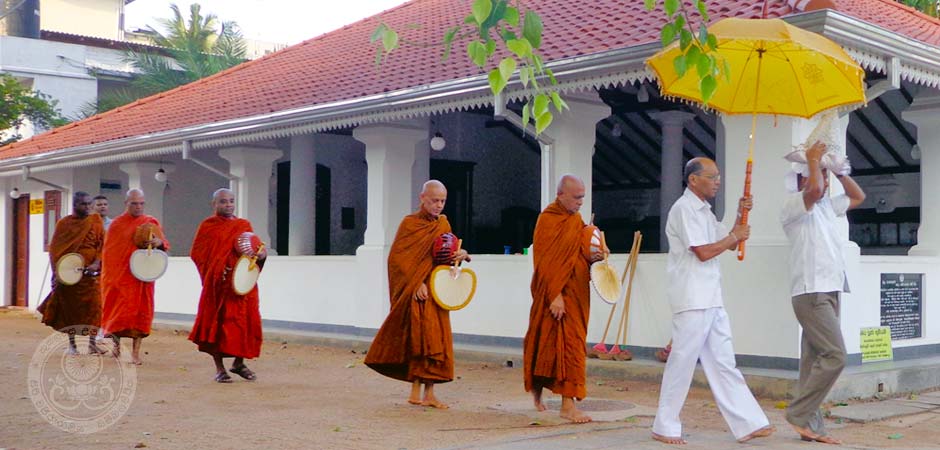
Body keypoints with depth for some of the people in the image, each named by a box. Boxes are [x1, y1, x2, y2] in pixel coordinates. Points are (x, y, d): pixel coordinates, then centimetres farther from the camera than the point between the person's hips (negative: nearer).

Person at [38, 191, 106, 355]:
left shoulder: (95, 221, 5)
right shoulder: (64, 223, 4)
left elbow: (102, 244, 0)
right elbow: (55, 249, 5)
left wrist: (96, 263, -15)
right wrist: (57, 271, -4)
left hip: (90, 272, 0)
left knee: (94, 307, -5)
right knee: (70, 308, 5)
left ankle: (92, 344, 2)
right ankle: (71, 344, 14)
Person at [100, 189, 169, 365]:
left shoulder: (151, 223, 7)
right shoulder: (117, 224, 6)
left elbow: (164, 245, 2)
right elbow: (108, 250, 8)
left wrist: (159, 243, -22)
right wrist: (109, 274, 0)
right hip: (119, 275, 0)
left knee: (140, 311, -2)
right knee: (118, 310, 1)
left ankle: (136, 351, 2)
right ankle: (117, 344, 19)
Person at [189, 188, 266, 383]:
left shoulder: (244, 225, 14)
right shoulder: (208, 226, 4)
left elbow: (256, 247, 8)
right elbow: (197, 253, 0)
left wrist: (260, 253, -15)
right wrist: (215, 270, -12)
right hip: (218, 284, -3)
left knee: (245, 321, 2)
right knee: (218, 322, -2)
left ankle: (239, 363, 18)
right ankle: (219, 368, 4)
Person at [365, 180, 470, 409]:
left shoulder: (443, 224, 13)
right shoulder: (410, 223, -4)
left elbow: (450, 252, 19)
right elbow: (397, 257, -9)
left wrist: (462, 254, -5)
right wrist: (416, 283, -18)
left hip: (436, 291, 6)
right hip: (415, 293, -6)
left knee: (436, 339, 4)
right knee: (421, 337, -10)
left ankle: (429, 392, 8)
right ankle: (417, 391, -7)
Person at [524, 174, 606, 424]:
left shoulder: (577, 220, 14)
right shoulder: (548, 220, -10)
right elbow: (546, 261, -16)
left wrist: (593, 257, -2)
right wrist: (555, 295, -21)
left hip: (577, 292, 8)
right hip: (555, 292, -8)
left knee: (572, 343, 9)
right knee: (569, 343, -9)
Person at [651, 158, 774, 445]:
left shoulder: (704, 211, 19)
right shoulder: (684, 209, -11)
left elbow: (731, 244, 23)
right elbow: (703, 252, -17)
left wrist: (741, 216, 9)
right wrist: (735, 236, -4)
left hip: (711, 300, 9)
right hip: (692, 301, -9)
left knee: (723, 364, 8)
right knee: (682, 363, -3)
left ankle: (748, 424, 10)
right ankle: (665, 427, 7)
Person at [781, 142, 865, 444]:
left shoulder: (826, 205, 21)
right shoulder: (793, 204, -6)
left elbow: (858, 197, 33)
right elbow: (815, 190, -27)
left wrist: (841, 172, 21)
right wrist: (813, 160, -11)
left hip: (829, 292, 9)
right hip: (811, 292, -9)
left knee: (816, 359, 6)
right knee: (834, 356, -16)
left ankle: (810, 426, 8)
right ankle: (799, 414, -8)